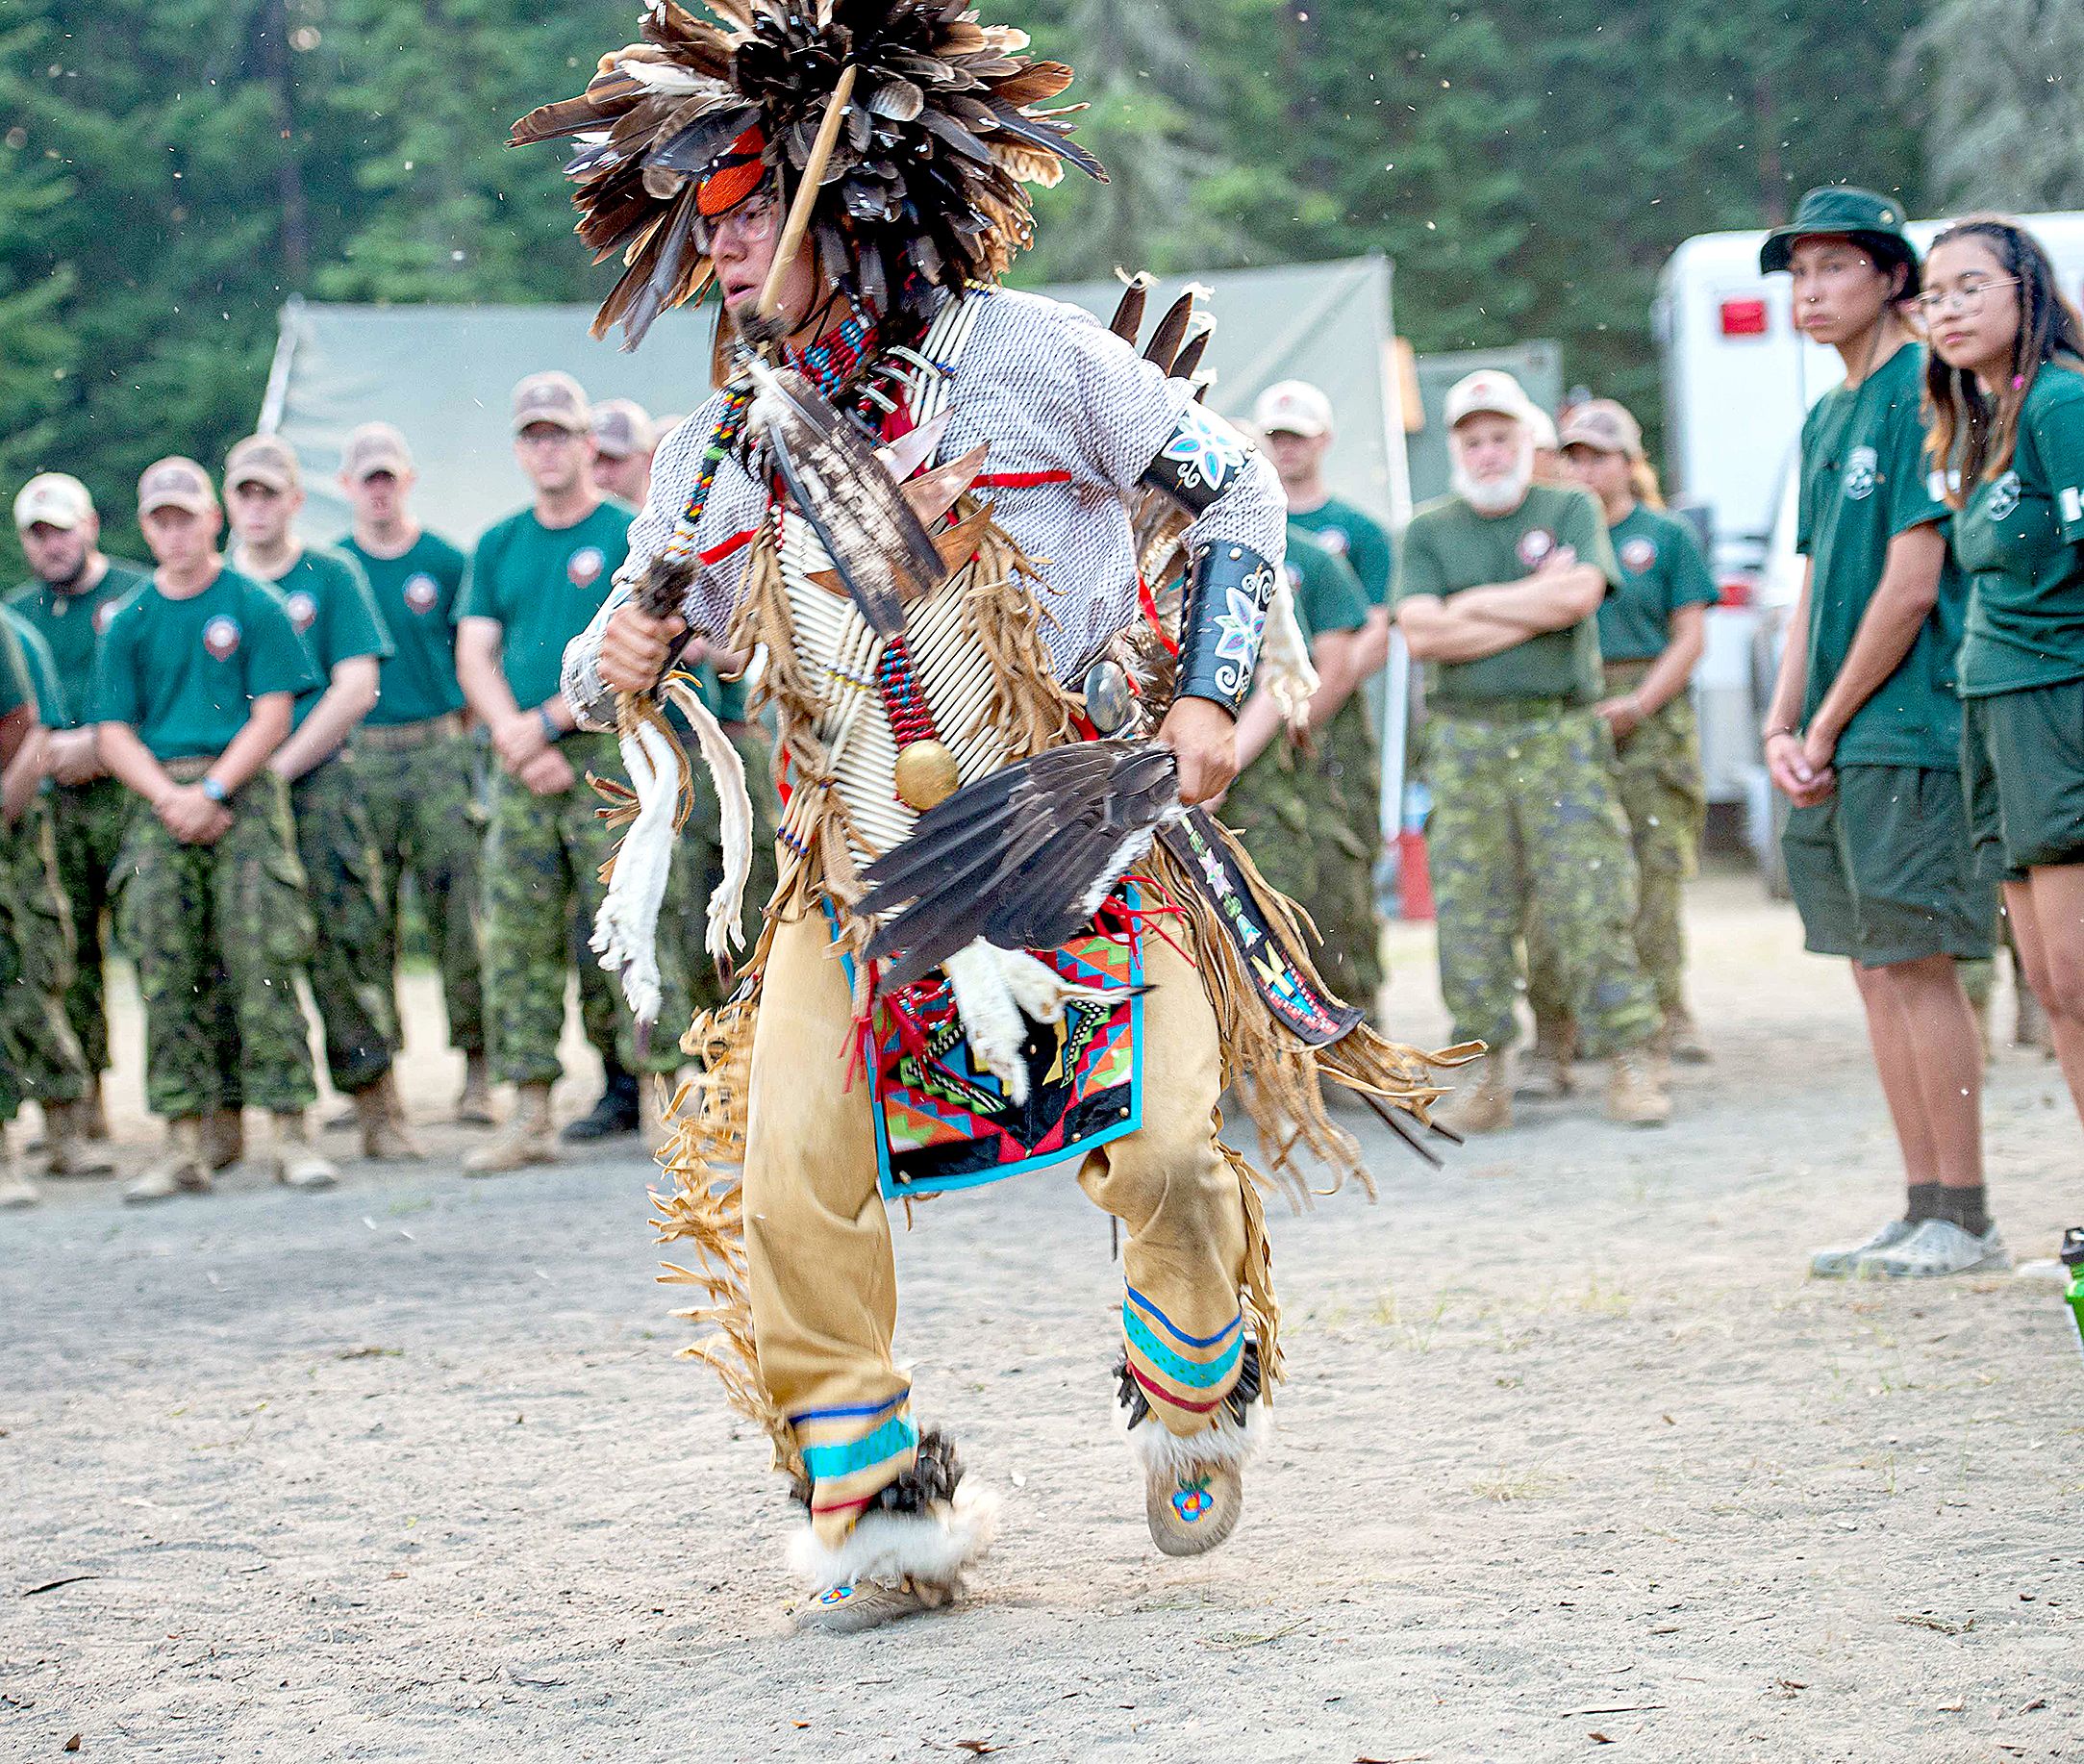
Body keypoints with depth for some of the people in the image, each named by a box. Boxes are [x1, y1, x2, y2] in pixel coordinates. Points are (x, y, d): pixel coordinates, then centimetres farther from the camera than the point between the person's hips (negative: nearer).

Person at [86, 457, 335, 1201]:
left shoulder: (255, 607, 4)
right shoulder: (129, 623, 12)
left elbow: (272, 717, -2)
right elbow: (113, 733, 8)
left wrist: (212, 790, -12)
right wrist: (169, 797, -9)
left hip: (246, 794, -3)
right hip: (160, 798, 3)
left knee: (262, 962, -11)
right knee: (168, 972, -1)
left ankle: (291, 1132, -10)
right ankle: (188, 1142, 2)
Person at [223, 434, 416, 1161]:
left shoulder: (331, 576, 6)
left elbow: (356, 689, -3)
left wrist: (280, 766, -11)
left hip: (320, 782, -2)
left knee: (348, 941, -8)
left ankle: (379, 1109, -4)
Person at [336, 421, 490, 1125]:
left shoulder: (445, 562, 6)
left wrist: (455, 730, -1)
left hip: (438, 754, -1)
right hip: (359, 760, 1)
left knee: (457, 912, -6)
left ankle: (477, 1069, -3)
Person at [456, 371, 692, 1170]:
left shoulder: (630, 536, 0)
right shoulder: (499, 546, 15)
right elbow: (474, 659, 8)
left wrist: (549, 721, -12)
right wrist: (520, 744, -7)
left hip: (613, 755, -5)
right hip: (521, 769, 5)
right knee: (517, 941, 2)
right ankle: (530, 1115, 6)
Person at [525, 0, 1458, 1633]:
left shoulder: (1028, 357, -3)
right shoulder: (722, 448, 7)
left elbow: (1234, 488, 4)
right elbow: (618, 663, 16)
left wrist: (1209, 694, -6)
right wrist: (615, 669, -9)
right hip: (856, 868, 3)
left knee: (1163, 1147, -14)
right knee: (788, 1178, -11)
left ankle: (1196, 1390, 19)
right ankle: (869, 1505, 6)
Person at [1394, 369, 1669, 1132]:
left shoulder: (1571, 511, 9)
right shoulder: (1428, 531, 11)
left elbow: (1580, 594, -10)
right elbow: (1422, 633, -4)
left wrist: (1475, 605, -4)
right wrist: (1538, 606, -5)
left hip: (1562, 733, -2)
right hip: (1466, 742, 2)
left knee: (1590, 905, -6)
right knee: (1471, 915, 0)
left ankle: (1630, 1062, -1)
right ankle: (1490, 1069, 10)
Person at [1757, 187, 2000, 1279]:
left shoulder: (1922, 395, -9)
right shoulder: (1826, 420, 18)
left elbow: (1911, 584, -14)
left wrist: (1829, 724, -9)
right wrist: (1781, 728, 6)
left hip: (1906, 728, -9)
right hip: (1834, 746, 9)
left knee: (1916, 963, -8)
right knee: (1874, 967, 8)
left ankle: (1964, 1219, -3)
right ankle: (1925, 1209, 13)